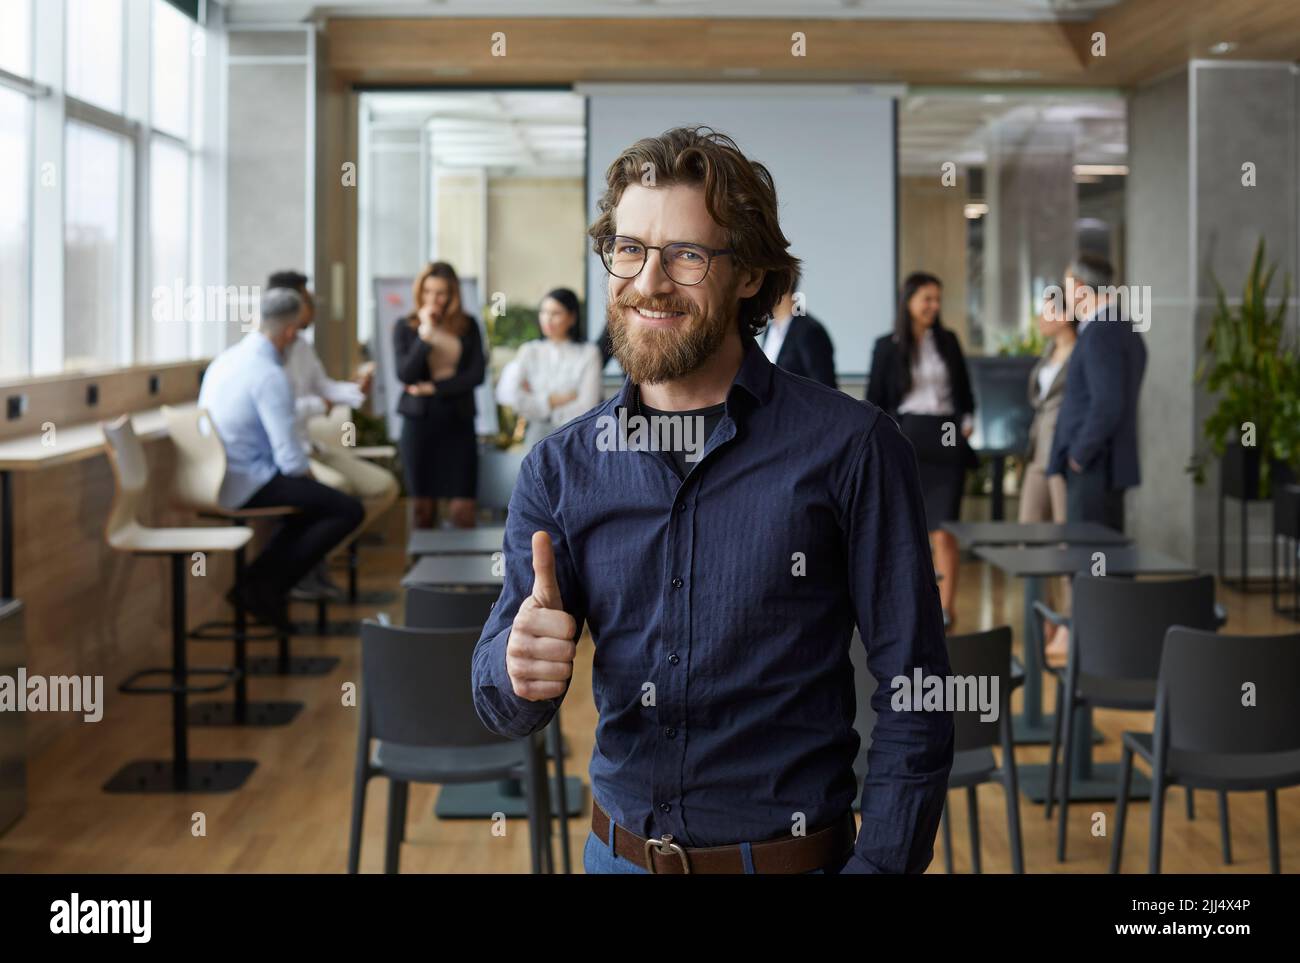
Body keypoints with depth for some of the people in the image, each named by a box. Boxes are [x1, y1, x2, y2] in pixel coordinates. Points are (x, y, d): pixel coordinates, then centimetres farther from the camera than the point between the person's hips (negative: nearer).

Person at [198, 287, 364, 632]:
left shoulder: (225, 358, 7)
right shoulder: (270, 376, -20)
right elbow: (290, 460, -22)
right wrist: (308, 474, 0)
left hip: (215, 480, 10)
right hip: (250, 485, -10)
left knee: (311, 500, 27)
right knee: (349, 510, -8)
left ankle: (261, 581, 15)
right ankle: (265, 586, -4)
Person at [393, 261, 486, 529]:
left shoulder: (468, 326, 7)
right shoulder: (405, 327, 5)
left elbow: (477, 374, 0)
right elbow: (405, 374, -7)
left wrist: (433, 387, -7)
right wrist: (425, 334, -13)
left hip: (458, 420, 0)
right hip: (419, 420, 0)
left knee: (463, 510, -7)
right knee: (422, 508, 2)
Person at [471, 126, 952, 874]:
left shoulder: (851, 447, -13)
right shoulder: (561, 467, -1)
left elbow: (913, 706, -10)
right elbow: (505, 712, 0)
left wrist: (877, 865, -18)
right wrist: (519, 673, -22)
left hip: (792, 855, -3)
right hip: (616, 851, 4)